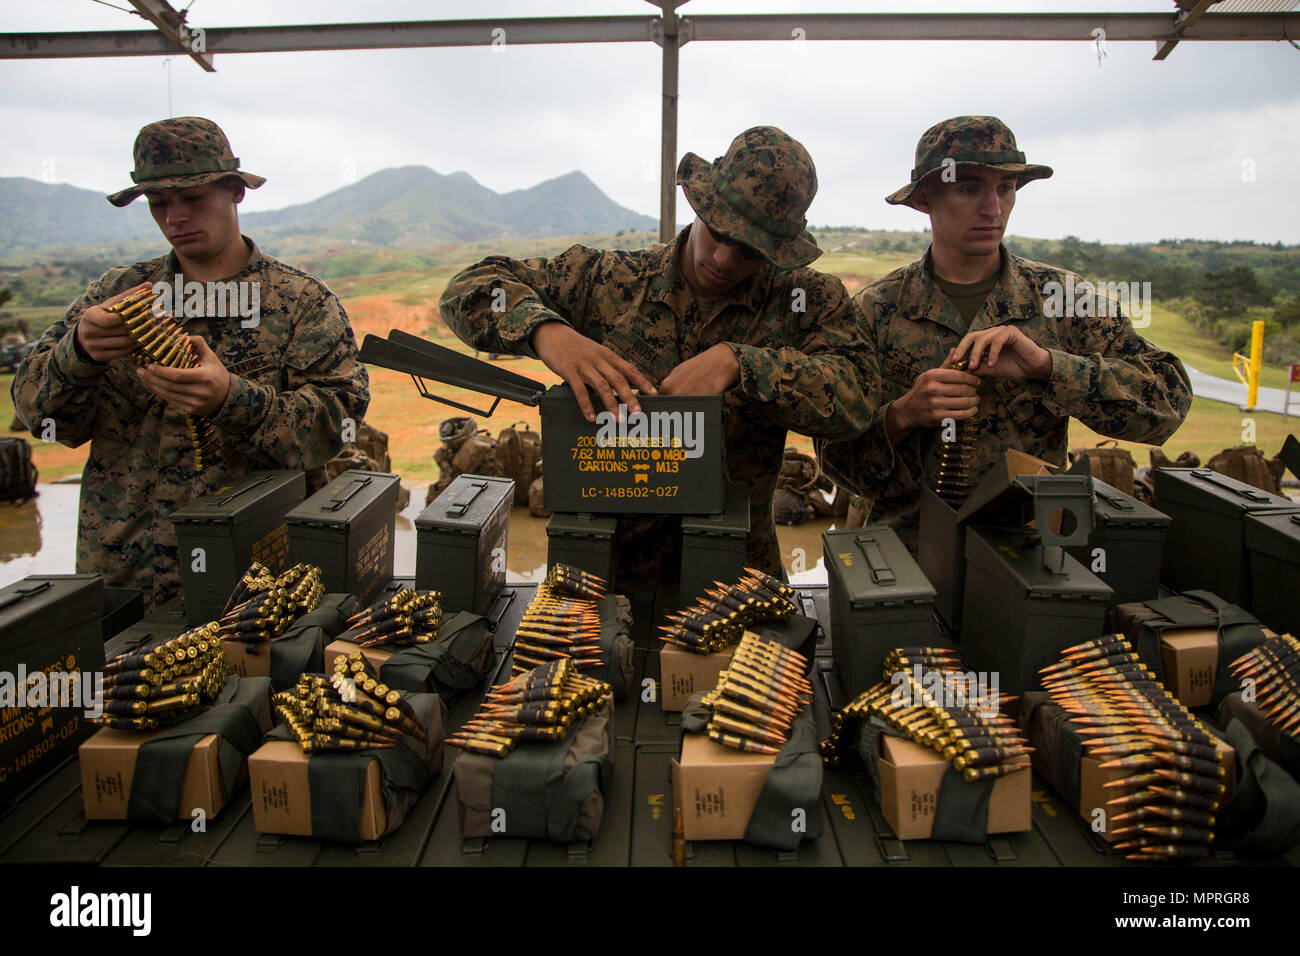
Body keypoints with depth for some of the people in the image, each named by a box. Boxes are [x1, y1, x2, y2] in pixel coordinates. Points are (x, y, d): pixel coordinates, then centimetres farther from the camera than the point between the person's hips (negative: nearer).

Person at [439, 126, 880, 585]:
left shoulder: (810, 301, 1)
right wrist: (546, 331, -21)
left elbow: (857, 392, -13)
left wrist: (735, 361, -25)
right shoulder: (606, 280, 1)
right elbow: (471, 287, 0)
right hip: (601, 566, 0)